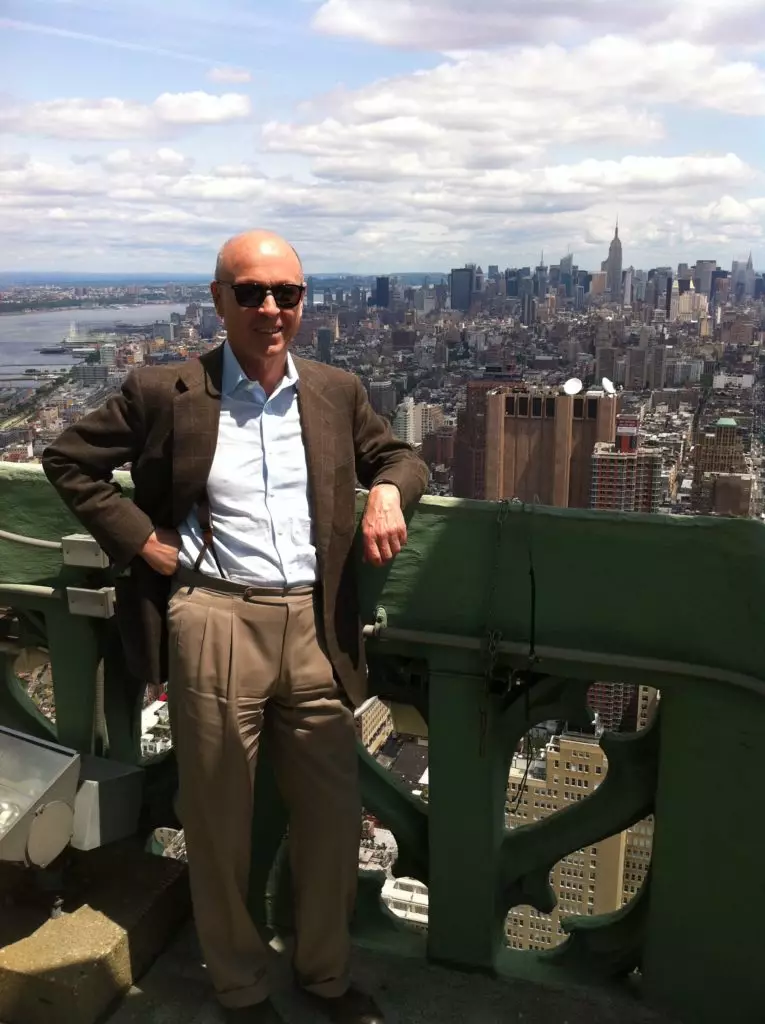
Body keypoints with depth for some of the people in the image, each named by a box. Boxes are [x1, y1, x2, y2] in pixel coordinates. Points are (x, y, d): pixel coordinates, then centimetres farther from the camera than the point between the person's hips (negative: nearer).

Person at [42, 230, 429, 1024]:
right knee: (219, 819, 11)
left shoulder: (336, 392, 8)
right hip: (215, 623, -3)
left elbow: (398, 456, 20)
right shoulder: (163, 392, -2)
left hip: (317, 626, 3)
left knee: (333, 812, 13)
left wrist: (389, 490, -3)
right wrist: (140, 539, -3)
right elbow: (69, 460, 7)